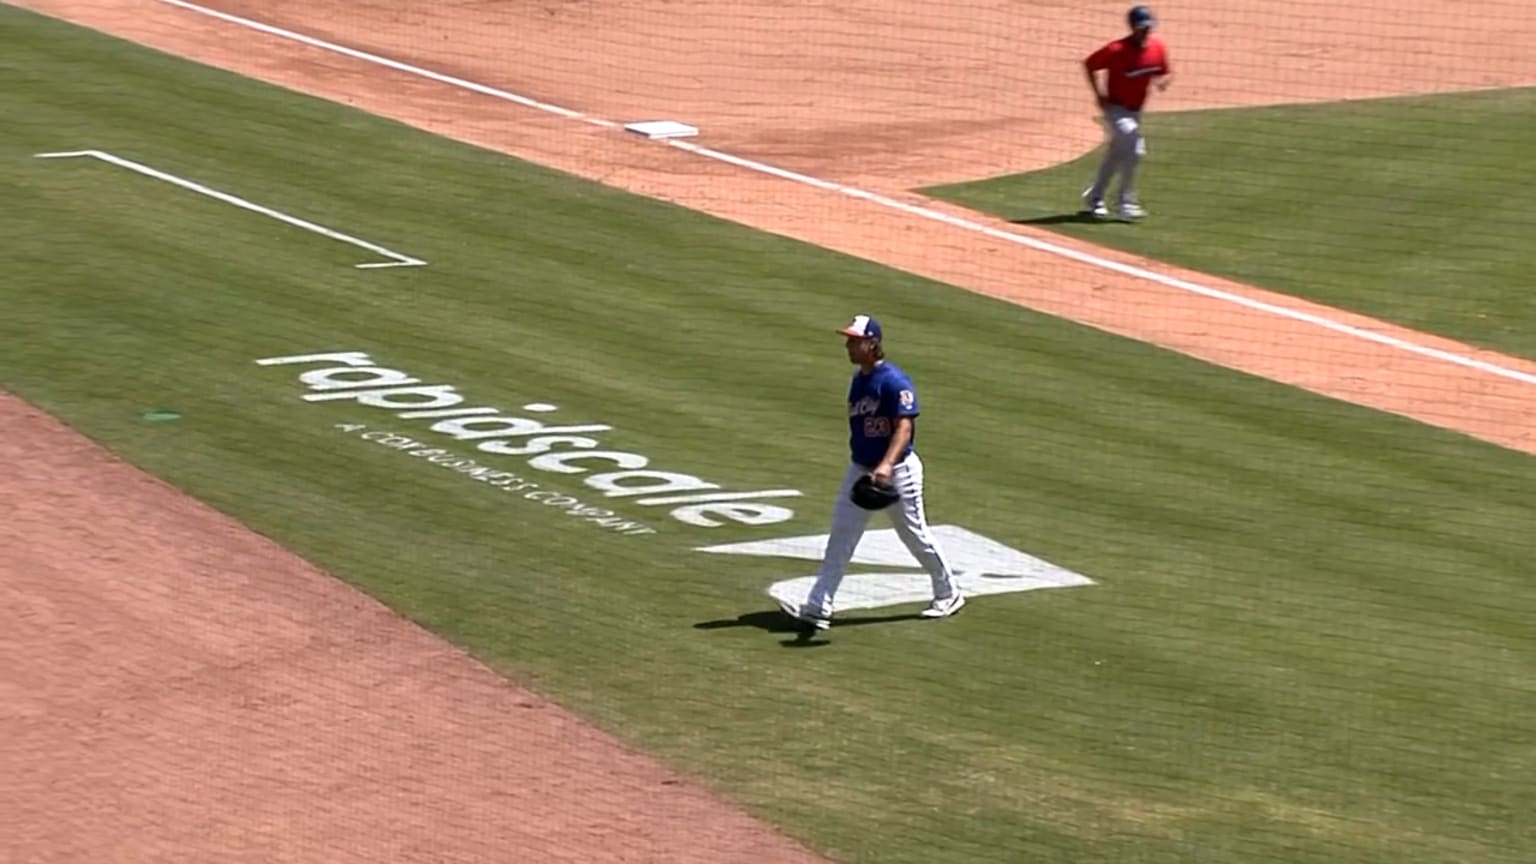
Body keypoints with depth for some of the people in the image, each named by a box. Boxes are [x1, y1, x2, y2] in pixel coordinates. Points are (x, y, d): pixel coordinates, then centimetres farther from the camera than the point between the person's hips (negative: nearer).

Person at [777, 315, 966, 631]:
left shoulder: (894, 381, -20)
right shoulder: (858, 380, 6)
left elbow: (904, 426, -30)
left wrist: (887, 464, -44)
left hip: (898, 471, -8)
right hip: (859, 468, 8)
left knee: (915, 535, 7)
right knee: (841, 536, 1)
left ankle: (949, 594, 28)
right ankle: (818, 608, -2)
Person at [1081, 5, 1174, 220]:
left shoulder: (1158, 48, -6)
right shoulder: (1117, 50, -22)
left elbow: (1166, 72, 8)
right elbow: (1089, 65, -10)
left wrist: (1164, 80, -17)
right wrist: (1099, 94, -16)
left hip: (1135, 111, 7)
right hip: (1115, 109, -7)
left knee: (1117, 154, 17)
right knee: (1134, 149, -22)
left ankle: (1094, 198, 35)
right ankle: (1126, 202, -14)